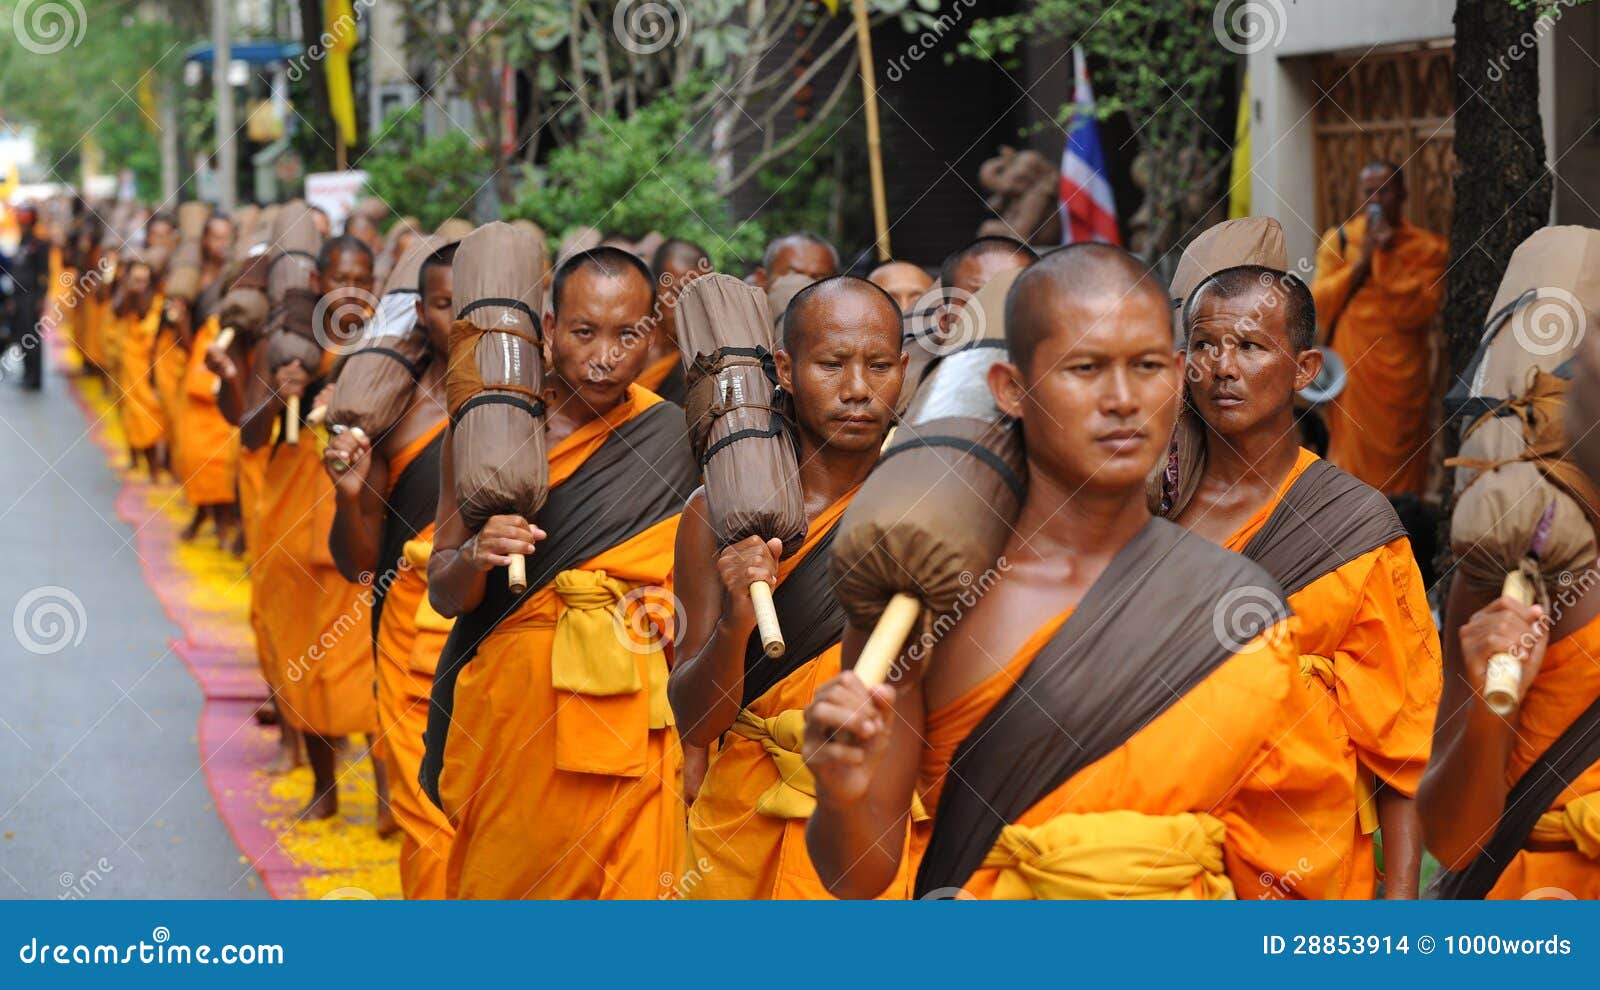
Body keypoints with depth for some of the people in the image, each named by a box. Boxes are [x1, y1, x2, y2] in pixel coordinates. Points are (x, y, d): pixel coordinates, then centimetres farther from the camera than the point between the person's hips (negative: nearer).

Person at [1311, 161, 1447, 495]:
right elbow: (1319, 304, 1)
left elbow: (1418, 311, -8)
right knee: (1352, 467, -6)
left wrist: (1387, 257, -12)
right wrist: (1361, 260, -7)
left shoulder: (1426, 248, 4)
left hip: (1402, 378, 0)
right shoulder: (1339, 240, 9)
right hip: (1353, 376, 0)